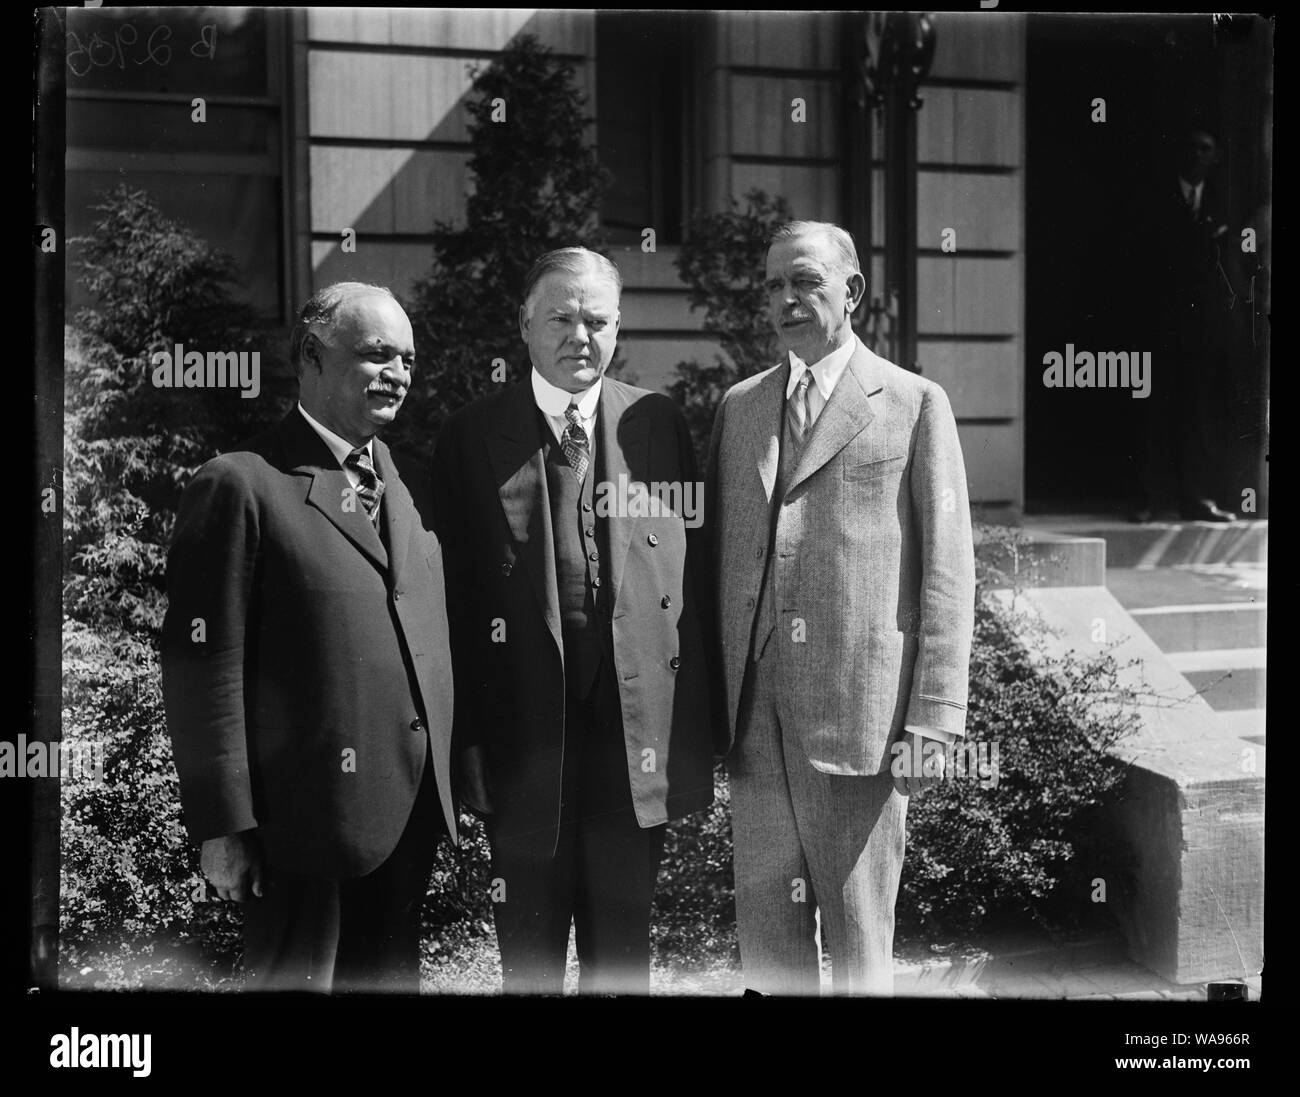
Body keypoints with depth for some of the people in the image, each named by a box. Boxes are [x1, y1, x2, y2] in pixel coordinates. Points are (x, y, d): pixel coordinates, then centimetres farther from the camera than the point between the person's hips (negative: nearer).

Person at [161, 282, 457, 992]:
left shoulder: (413, 487, 12)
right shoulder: (240, 487, -9)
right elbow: (204, 671, -12)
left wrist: (448, 789, 8)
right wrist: (226, 828, -13)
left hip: (412, 817, 6)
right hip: (308, 820, -6)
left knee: (390, 978, 17)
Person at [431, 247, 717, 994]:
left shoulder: (659, 425, 3)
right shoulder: (472, 436, 0)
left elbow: (694, 573, 2)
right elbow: (454, 592, -2)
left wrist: (696, 727, -2)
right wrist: (466, 733, -6)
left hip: (639, 734, 1)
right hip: (522, 736, -1)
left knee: (623, 949, 14)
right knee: (529, 958, 12)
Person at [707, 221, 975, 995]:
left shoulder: (914, 403, 2)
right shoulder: (739, 406, 14)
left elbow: (947, 571, -2)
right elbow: (718, 553, 14)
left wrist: (934, 719, -9)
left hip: (860, 706, -4)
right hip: (753, 706, 4)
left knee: (858, 928, 5)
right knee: (765, 918, 10)